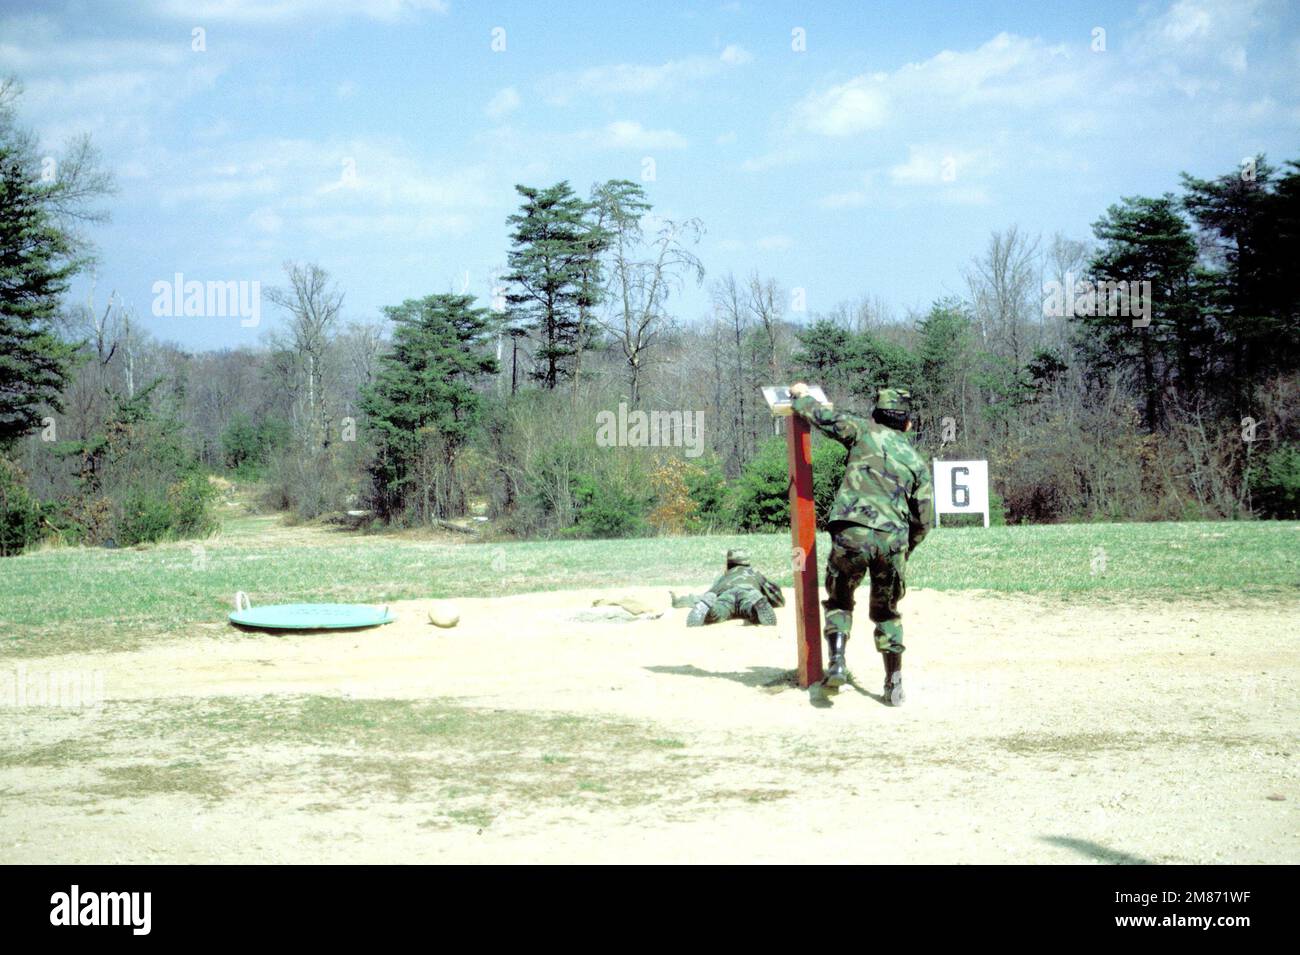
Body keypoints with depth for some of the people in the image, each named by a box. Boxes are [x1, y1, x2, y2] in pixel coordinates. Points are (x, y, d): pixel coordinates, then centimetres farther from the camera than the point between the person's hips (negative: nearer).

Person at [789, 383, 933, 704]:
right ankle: (894, 681, 11)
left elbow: (820, 416, 5)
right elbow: (924, 520, 15)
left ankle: (836, 662, -3)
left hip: (851, 533, -2)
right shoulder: (917, 461, 18)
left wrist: (801, 396, 26)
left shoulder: (865, 431, 10)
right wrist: (905, 550, 28)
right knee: (886, 611, 20)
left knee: (839, 601, 18)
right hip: (892, 539, 2)